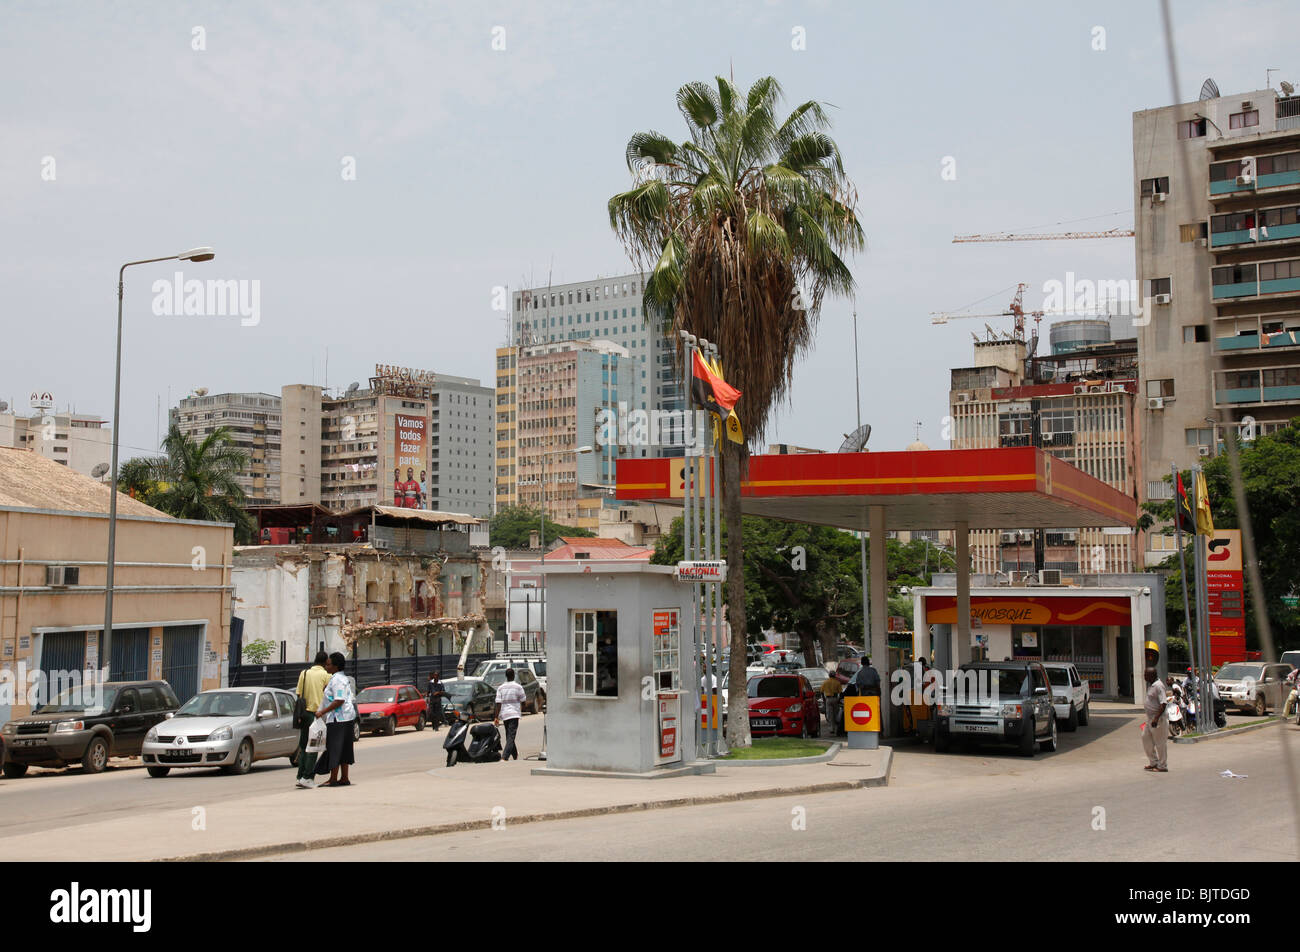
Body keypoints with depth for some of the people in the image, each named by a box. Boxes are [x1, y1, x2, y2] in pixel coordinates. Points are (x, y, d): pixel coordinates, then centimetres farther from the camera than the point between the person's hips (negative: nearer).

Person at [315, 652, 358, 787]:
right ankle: (344, 778, 15)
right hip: (346, 717, 10)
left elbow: (339, 701, -23)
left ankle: (333, 779, -3)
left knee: (334, 748, -6)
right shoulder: (344, 678, 17)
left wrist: (322, 712, -20)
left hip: (338, 719, -10)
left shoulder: (337, 680, -15)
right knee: (343, 749, 12)